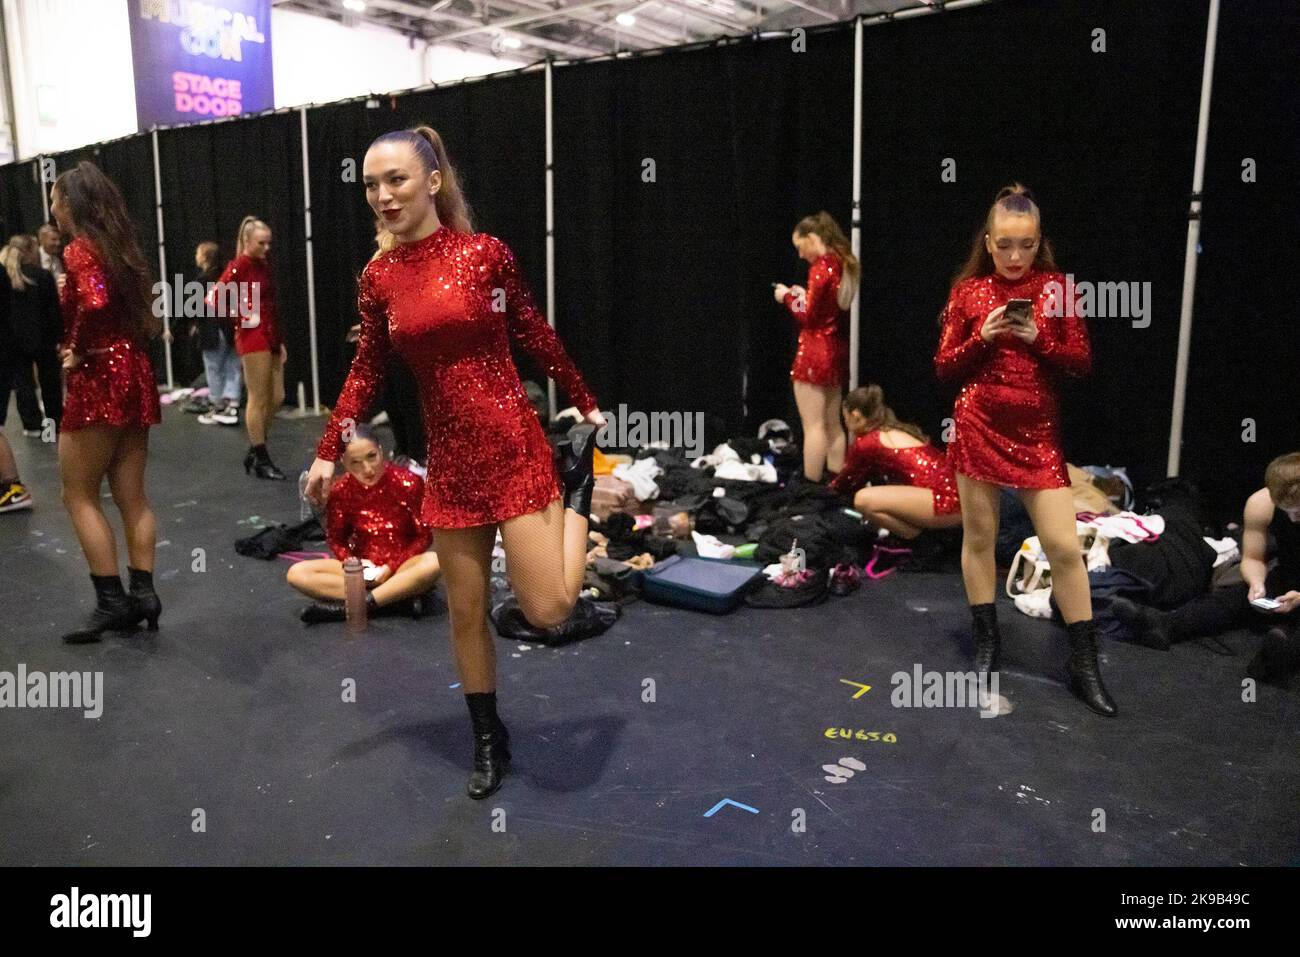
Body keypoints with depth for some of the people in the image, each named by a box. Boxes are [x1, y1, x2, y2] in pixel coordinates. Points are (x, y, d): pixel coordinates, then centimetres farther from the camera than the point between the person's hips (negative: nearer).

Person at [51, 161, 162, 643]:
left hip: (100, 378, -8)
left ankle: (111, 600, 1)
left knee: (79, 495, 2)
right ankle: (142, 593, 9)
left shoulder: (80, 249, -9)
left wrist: (77, 351, -13)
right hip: (134, 372, 8)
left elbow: (94, 303, -27)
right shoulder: (118, 246, 15)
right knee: (132, 496, 9)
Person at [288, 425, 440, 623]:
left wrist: (391, 567, -16)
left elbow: (424, 536, -7)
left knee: (433, 562, -36)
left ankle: (348, 607, -29)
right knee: (297, 573, -19)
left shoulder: (409, 483, -13)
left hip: (402, 566, -3)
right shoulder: (341, 491, -7)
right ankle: (400, 596, -26)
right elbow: (336, 540, 6)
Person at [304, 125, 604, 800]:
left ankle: (577, 475, 19)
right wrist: (328, 452, 8)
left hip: (514, 447, -3)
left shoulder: (486, 253, -7)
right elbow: (366, 373, 12)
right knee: (466, 612, 9)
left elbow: (537, 337, 4)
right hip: (450, 461, 4)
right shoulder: (377, 279, 3)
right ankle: (489, 740, 31)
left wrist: (587, 406, 13)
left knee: (546, 610, -5)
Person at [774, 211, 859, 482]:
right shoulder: (843, 265, 12)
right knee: (832, 425, 12)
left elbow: (807, 316, -15)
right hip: (836, 350, 9)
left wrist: (787, 296, 0)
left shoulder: (821, 267, -15)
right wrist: (803, 295, 13)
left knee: (813, 426, -6)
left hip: (816, 351, -9)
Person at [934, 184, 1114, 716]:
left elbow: (1082, 363, 2)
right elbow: (945, 368, 3)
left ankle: (1085, 667, 10)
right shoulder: (968, 291, 2)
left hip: (1037, 433, 0)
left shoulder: (1056, 288, 3)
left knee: (1064, 545, -2)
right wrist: (983, 338, -13)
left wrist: (1037, 339, -14)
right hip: (978, 428, 0)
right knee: (979, 536, 7)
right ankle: (987, 642, 25)